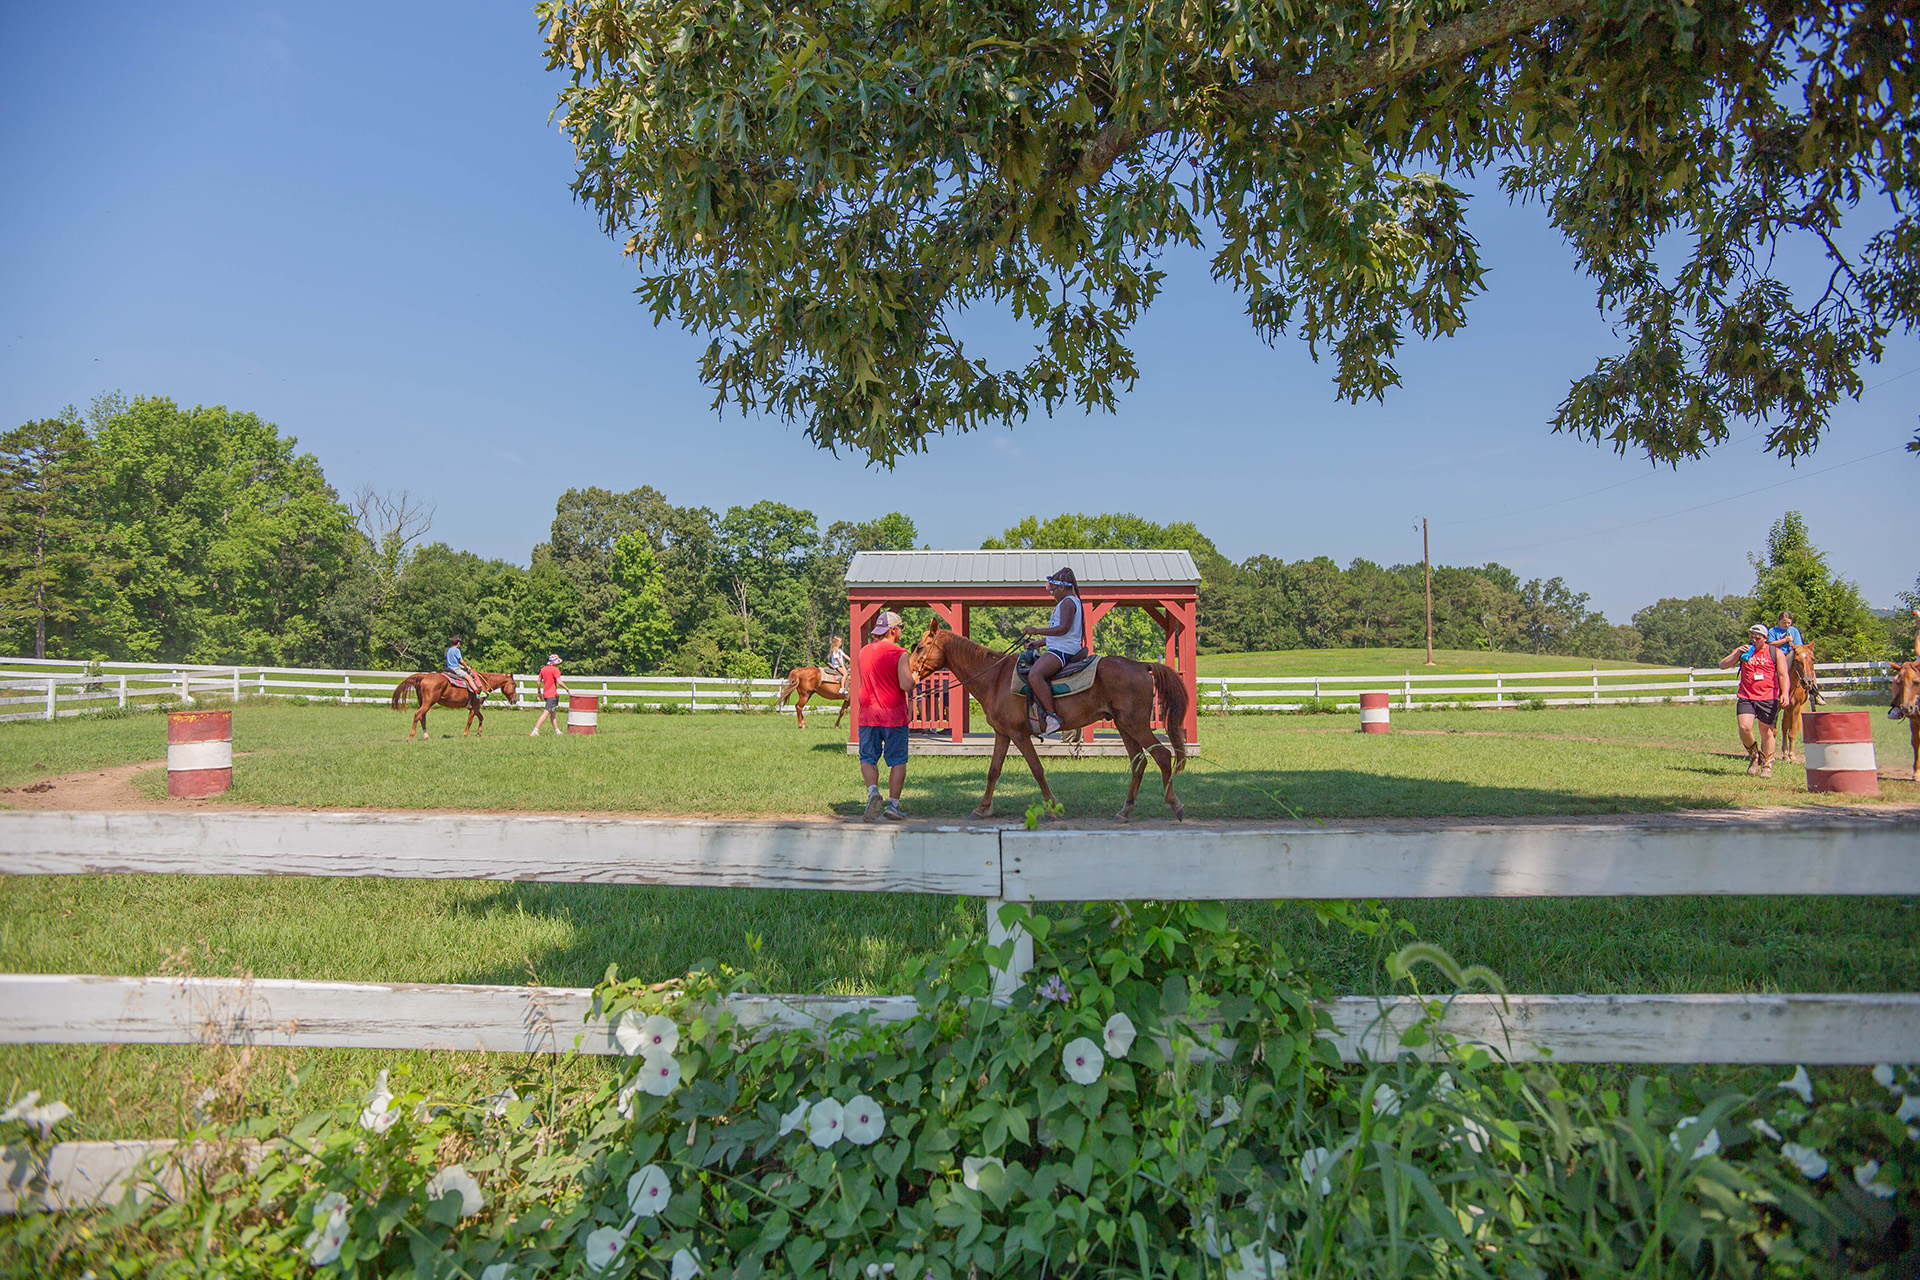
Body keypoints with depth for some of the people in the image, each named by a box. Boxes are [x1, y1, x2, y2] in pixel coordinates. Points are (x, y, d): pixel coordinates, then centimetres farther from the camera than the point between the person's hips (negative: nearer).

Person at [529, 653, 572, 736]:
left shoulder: (543, 669, 11)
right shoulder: (555, 669, -11)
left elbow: (539, 682, 15)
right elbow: (559, 682, -18)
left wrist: (539, 693, 24)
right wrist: (567, 689, -6)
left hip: (545, 694, 8)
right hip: (552, 695, -8)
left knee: (552, 714, 16)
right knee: (546, 713, -9)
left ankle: (557, 731, 23)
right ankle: (535, 731, -15)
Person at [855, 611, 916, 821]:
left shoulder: (863, 652, 7)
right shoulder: (900, 654, -10)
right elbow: (906, 685, -18)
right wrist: (914, 675, 4)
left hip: (868, 715, 4)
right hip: (894, 716, -3)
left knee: (868, 758, 12)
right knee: (898, 761, 8)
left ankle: (873, 791, -12)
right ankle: (893, 804, 8)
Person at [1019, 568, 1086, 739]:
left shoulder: (1068, 602, -8)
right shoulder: (1070, 602, 25)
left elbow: (1063, 628, -22)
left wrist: (1037, 631, -19)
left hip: (1063, 650, -12)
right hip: (1058, 649, 12)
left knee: (1034, 675, -33)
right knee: (1030, 672, 21)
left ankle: (1053, 717, -35)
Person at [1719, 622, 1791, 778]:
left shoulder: (1776, 653, 5)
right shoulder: (1743, 651, 10)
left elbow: (1783, 675, 0)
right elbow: (1722, 665, 5)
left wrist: (1785, 694, -14)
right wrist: (1738, 655, -10)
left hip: (1768, 698, -1)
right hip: (1745, 697, 1)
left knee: (1766, 732, 4)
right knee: (1744, 728, -15)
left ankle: (1767, 765, 18)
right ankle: (1754, 756, 11)